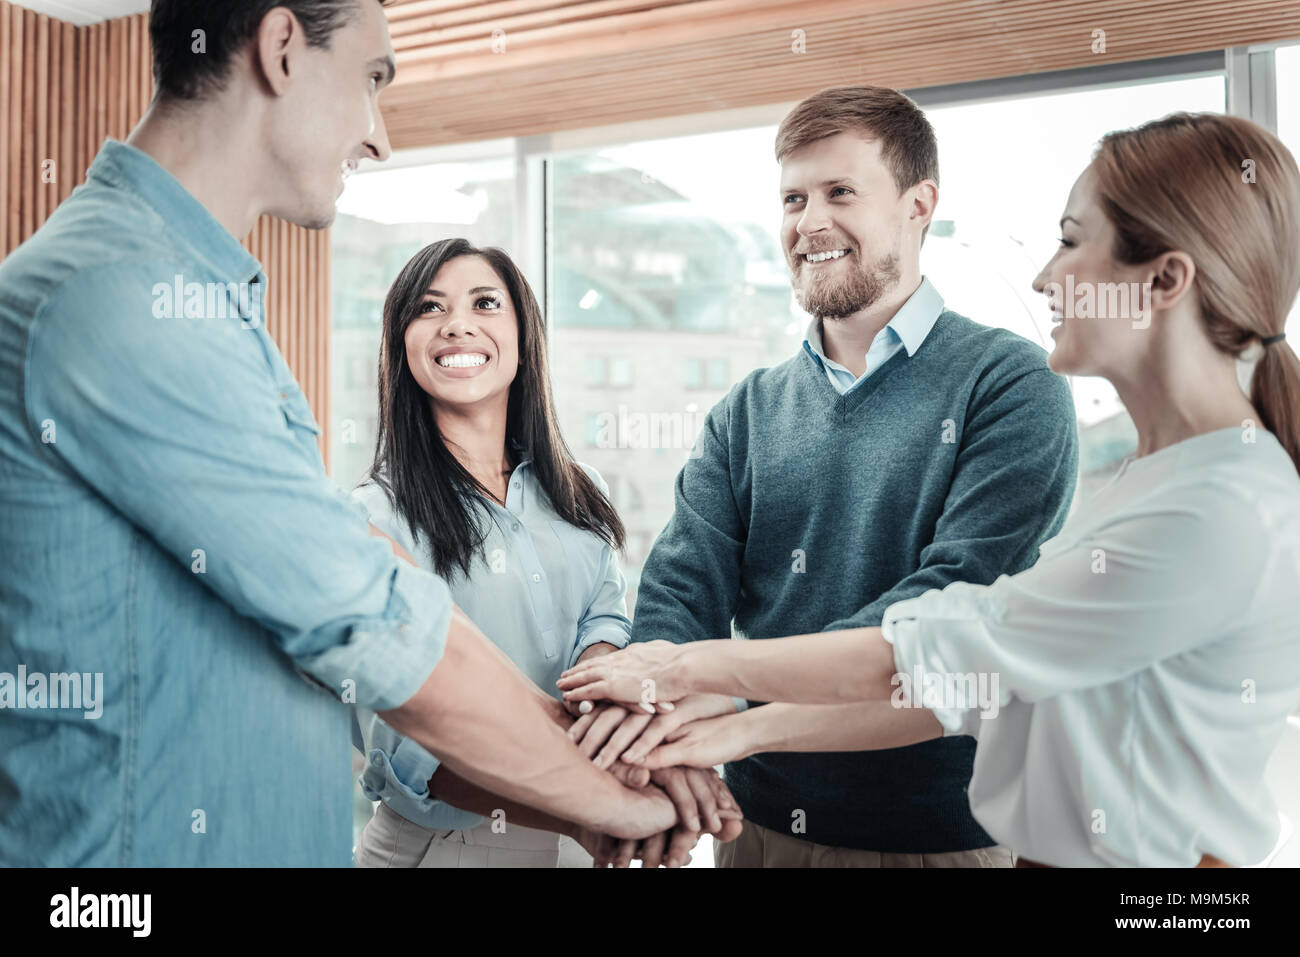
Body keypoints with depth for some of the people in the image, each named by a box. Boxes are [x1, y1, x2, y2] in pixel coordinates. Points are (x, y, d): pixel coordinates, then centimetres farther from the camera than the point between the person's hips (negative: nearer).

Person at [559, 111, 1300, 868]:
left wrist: (691, 668, -8)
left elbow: (924, 660, -18)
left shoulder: (1220, 517, -22)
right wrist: (751, 729, 0)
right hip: (1056, 850, 8)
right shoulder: (1154, 477, 8)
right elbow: (975, 681, 5)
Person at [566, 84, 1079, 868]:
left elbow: (961, 593, -21)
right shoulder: (747, 415, 6)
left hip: (945, 832, -4)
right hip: (761, 822, 4)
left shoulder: (1010, 385, -9)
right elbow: (683, 588, -3)